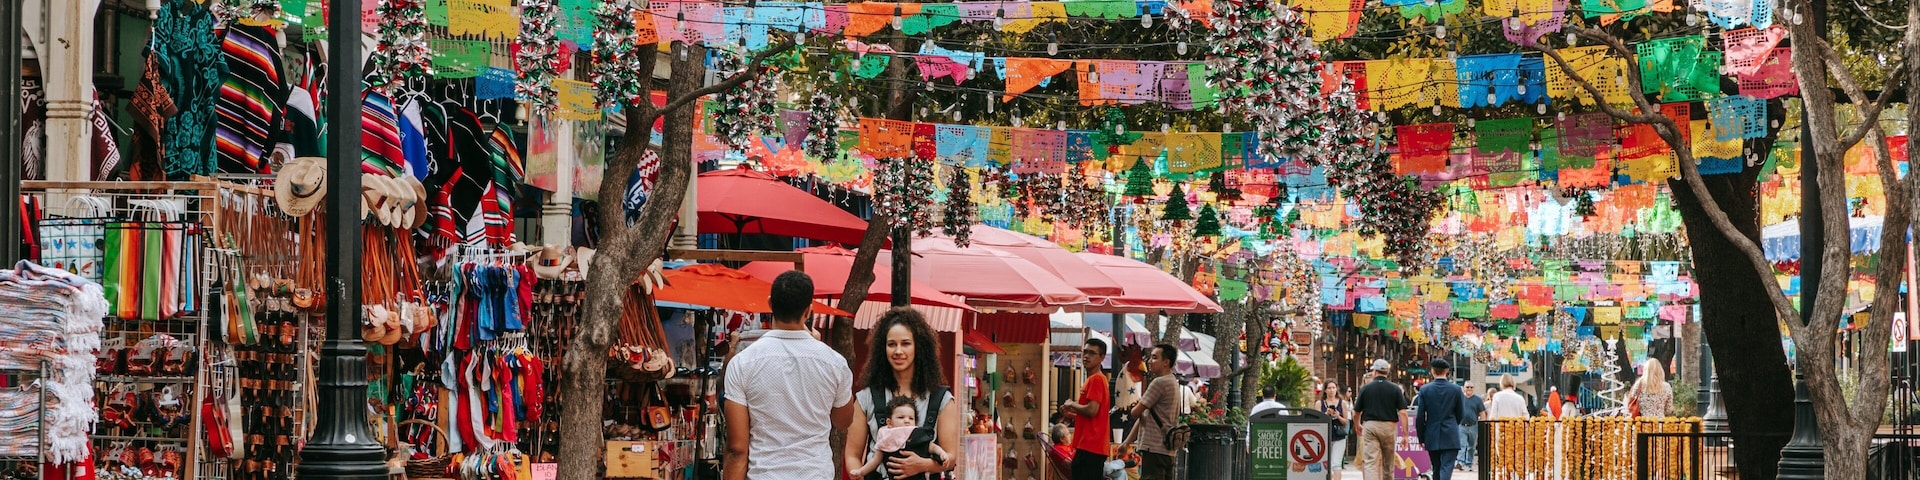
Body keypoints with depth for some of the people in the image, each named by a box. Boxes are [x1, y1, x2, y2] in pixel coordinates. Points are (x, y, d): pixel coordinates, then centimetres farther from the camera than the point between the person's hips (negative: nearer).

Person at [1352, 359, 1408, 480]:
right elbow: (1402, 412, -6)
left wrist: (1358, 426, 26)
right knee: (1388, 463, 16)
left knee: (1370, 462, -7)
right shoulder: (1395, 389, 1)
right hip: (1389, 426, 1)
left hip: (1369, 426, -1)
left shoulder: (1366, 388, 1)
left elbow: (1356, 413, 6)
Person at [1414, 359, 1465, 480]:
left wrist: (1421, 438, 8)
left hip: (1432, 437, 2)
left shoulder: (1425, 390, -3)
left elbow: (1420, 417, -2)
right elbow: (1461, 415, 5)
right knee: (1447, 469, -8)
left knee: (1437, 470, 14)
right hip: (1450, 437, -2)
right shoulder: (1456, 389, -3)